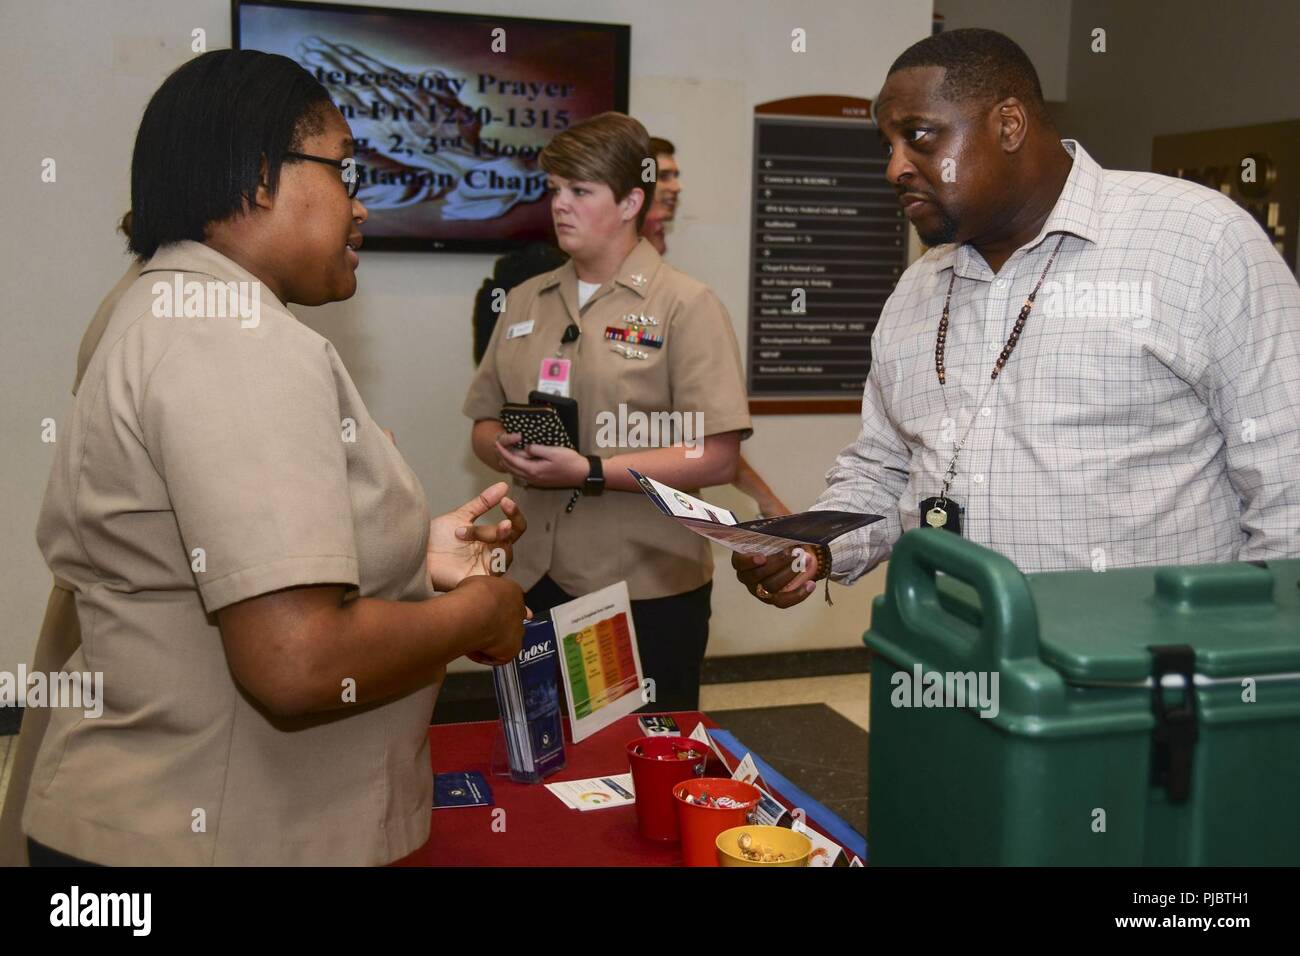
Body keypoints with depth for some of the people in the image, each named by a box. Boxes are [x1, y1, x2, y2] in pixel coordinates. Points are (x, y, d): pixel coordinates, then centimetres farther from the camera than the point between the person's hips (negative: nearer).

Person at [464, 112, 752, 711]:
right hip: (533, 581, 5)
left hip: (648, 592, -5)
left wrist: (589, 472, -20)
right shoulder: (524, 301, 12)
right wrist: (509, 453, -8)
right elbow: (484, 424, 16)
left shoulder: (686, 306, -6)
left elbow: (717, 458, -14)